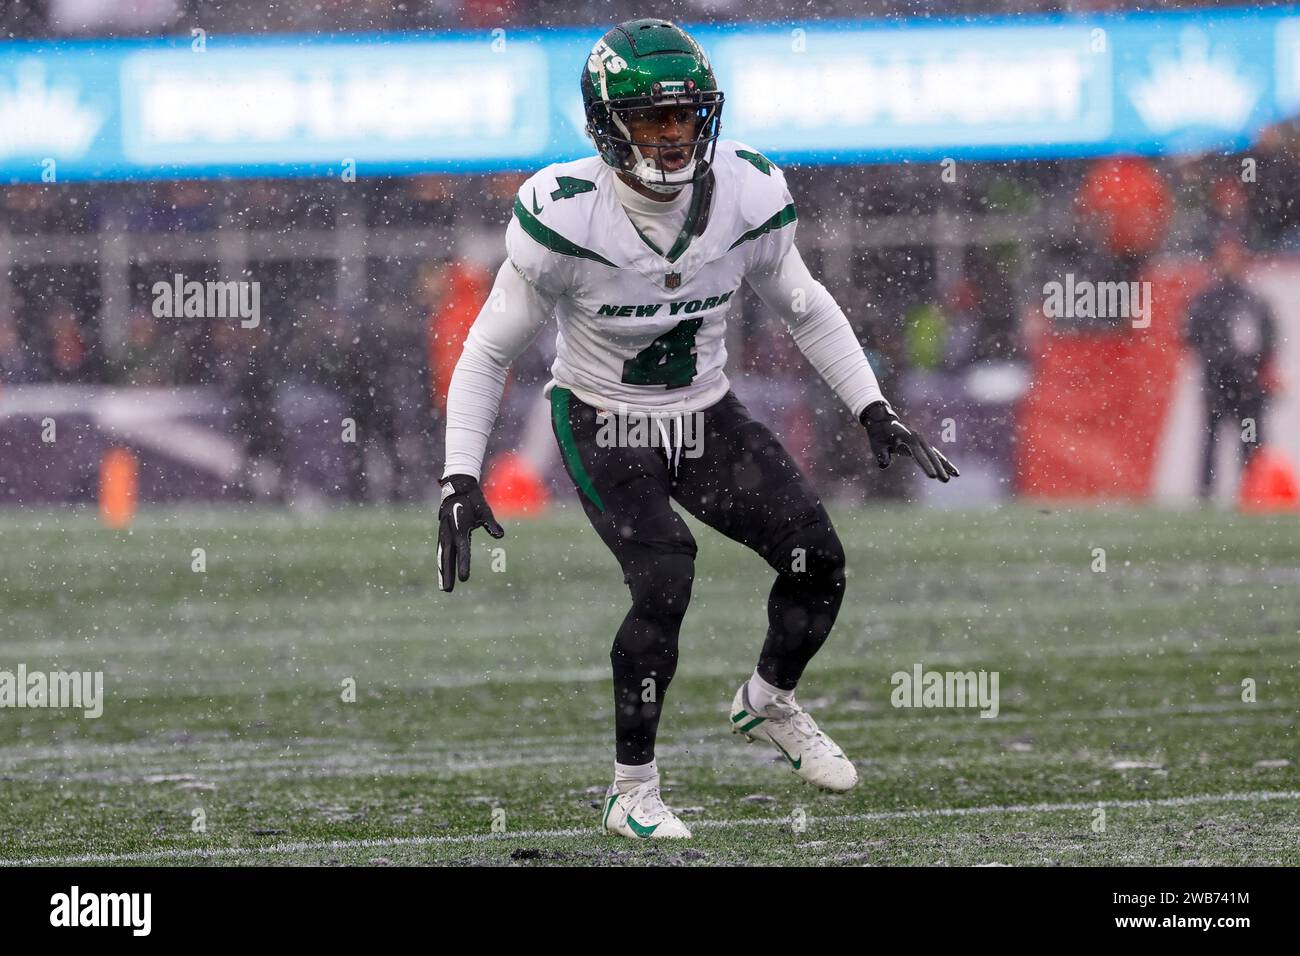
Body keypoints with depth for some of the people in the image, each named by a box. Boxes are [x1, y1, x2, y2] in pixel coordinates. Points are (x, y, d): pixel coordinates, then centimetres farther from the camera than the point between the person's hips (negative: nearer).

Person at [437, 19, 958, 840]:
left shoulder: (745, 196, -14)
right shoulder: (566, 218, -24)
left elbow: (807, 310, 5)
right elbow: (488, 354, -14)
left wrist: (875, 412, -1)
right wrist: (460, 481, -21)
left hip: (708, 417, 4)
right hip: (604, 427, -4)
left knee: (818, 562, -7)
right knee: (665, 580, -24)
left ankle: (770, 702, 26)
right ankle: (632, 793, -7)